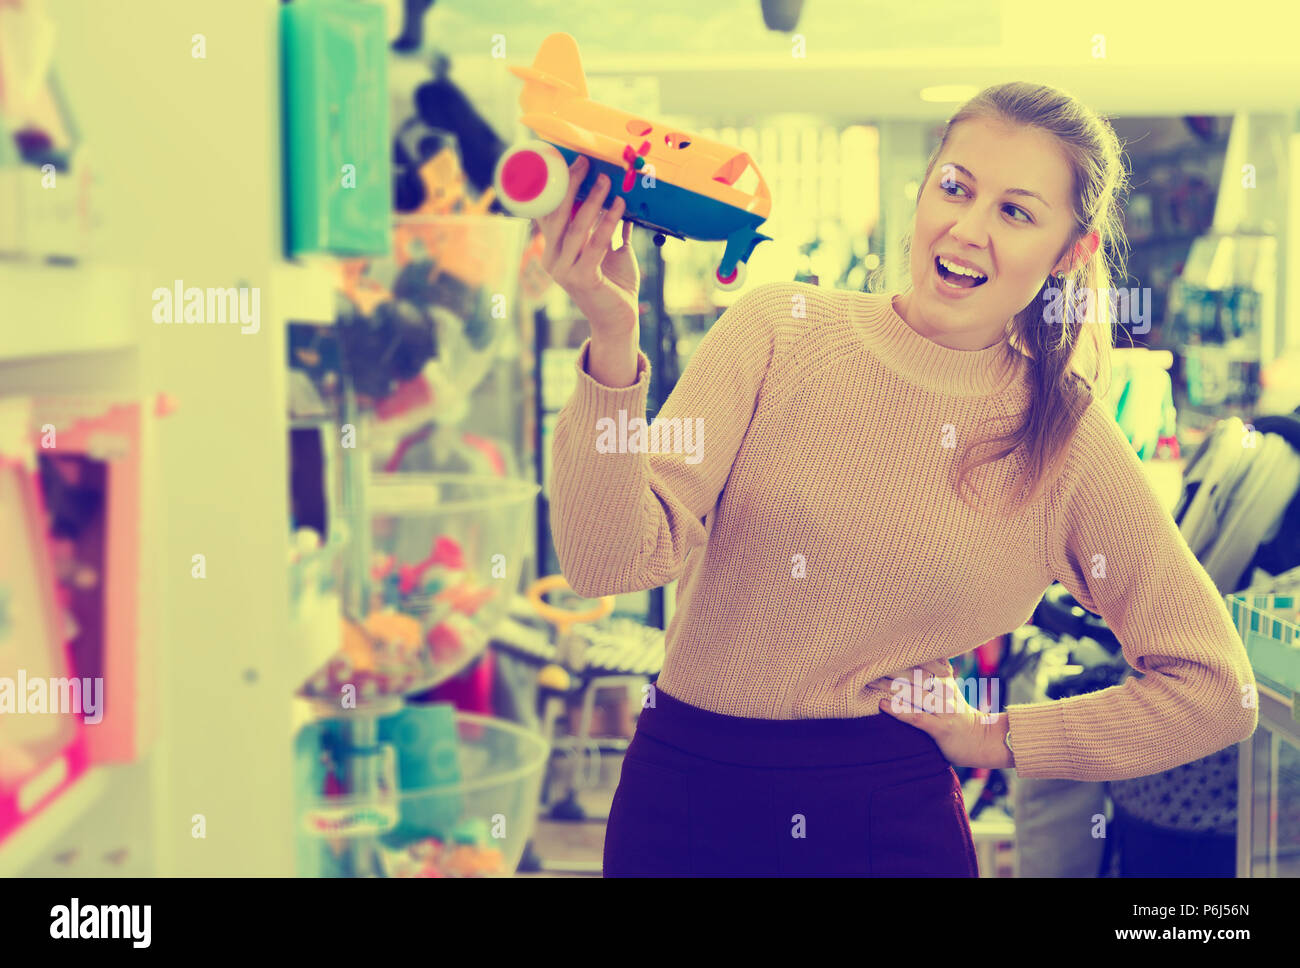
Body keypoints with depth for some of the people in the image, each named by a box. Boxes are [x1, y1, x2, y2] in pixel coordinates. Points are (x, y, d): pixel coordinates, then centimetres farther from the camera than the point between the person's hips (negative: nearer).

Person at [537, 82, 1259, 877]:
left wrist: (994, 739, -1)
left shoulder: (1067, 443, -4)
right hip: (677, 797, 1)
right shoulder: (778, 331, -5)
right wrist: (614, 343, -28)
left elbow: (1214, 690, 2)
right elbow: (609, 562, -15)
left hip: (886, 822, -1)